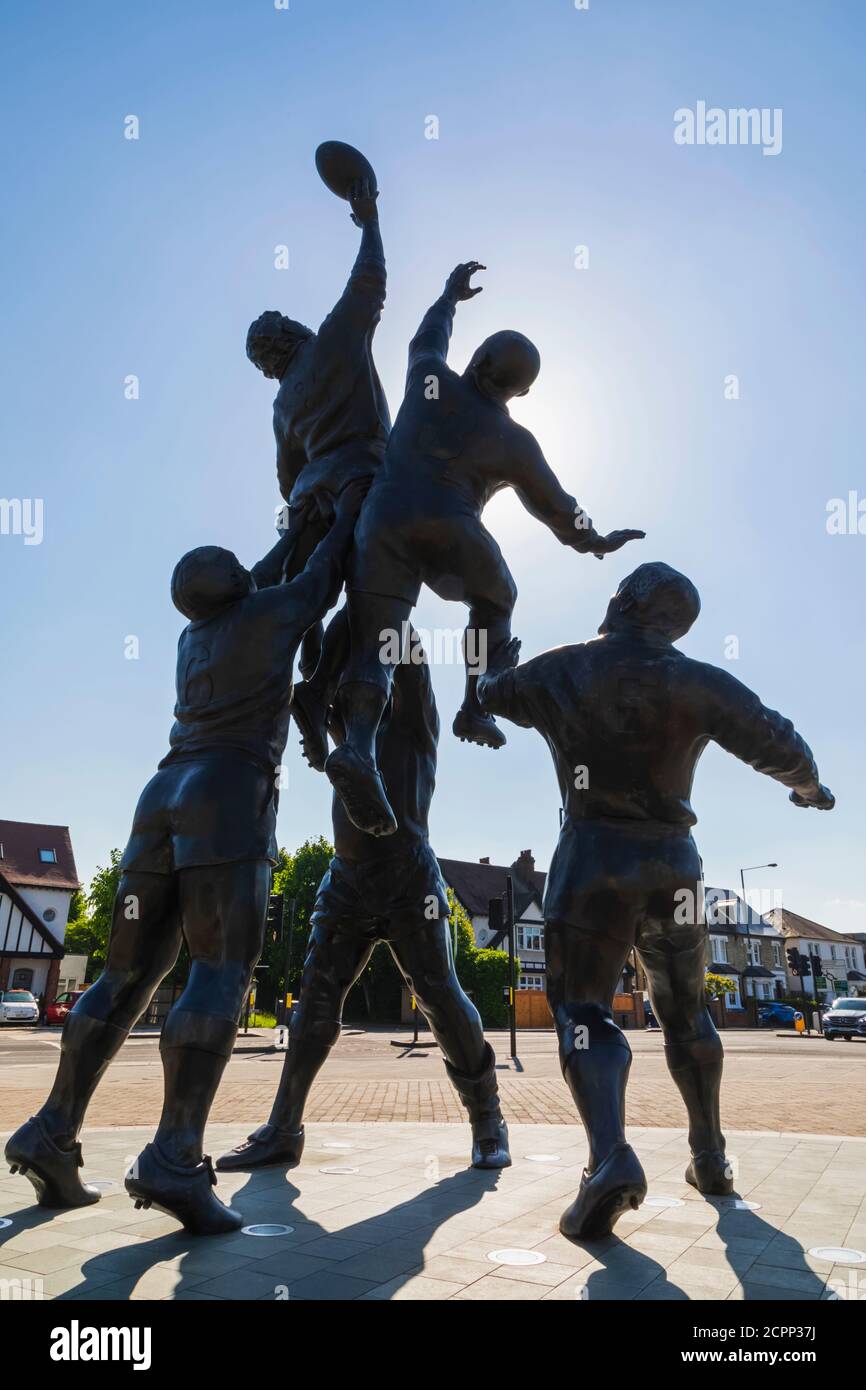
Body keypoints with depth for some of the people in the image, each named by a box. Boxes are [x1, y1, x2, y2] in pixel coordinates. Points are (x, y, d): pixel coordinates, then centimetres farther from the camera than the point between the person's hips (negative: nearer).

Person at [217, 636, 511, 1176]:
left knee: (443, 1000, -4)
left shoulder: (412, 723, 5)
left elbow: (410, 656, -6)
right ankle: (283, 1130, 9)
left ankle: (488, 1122, 10)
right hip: (346, 881, 5)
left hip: (408, 880, -5)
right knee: (316, 999, 2)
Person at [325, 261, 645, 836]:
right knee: (494, 602, 28)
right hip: (450, 533, -1)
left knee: (373, 648, -9)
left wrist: (449, 297, 58)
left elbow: (426, 343, 41)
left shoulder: (430, 381, 17)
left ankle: (358, 747, -34)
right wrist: (595, 541, 39)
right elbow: (554, 506, 23)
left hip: (383, 524, 2)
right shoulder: (514, 441, 13)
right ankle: (477, 707, 13)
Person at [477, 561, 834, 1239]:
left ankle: (611, 1156, -28)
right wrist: (810, 788, 27)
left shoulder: (558, 671, 0)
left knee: (582, 1008, -4)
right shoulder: (700, 682, -1)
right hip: (674, 862, 3)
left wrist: (496, 672, 42)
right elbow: (780, 745, 5)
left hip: (594, 856, -2)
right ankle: (710, 1157, 26)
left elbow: (493, 692, 18)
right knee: (685, 1011, 19)